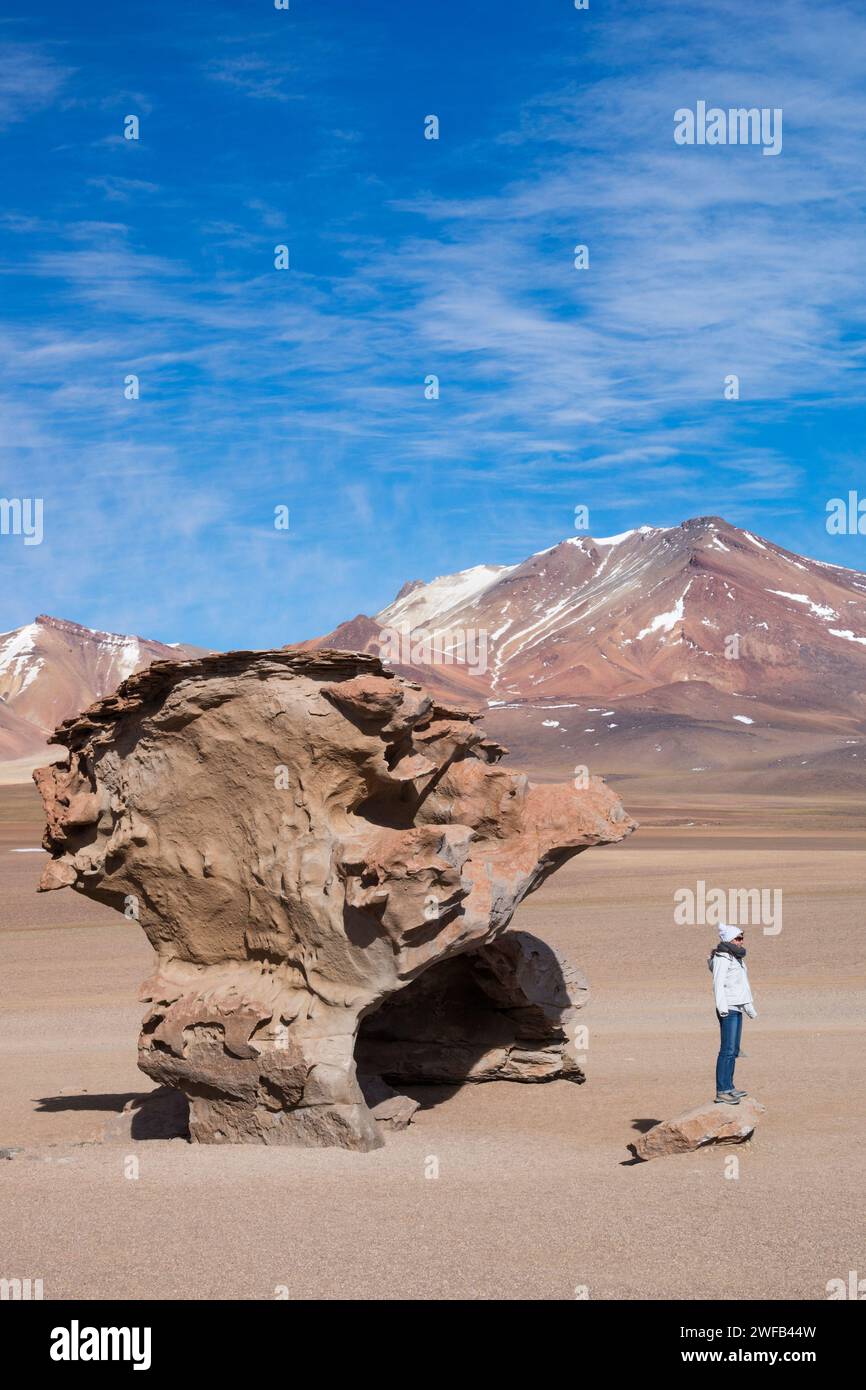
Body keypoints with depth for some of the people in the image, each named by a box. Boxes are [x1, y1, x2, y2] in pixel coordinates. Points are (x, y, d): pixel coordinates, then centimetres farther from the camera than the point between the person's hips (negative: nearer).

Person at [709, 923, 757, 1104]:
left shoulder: (737, 958, 19)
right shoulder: (722, 958, -11)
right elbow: (718, 984, -19)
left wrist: (749, 1005, 32)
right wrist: (722, 1007, -26)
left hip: (737, 1009, 10)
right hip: (728, 1010, -10)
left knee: (734, 1050, 13)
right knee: (727, 1050, -13)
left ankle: (729, 1087, 20)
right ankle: (721, 1092, -16)